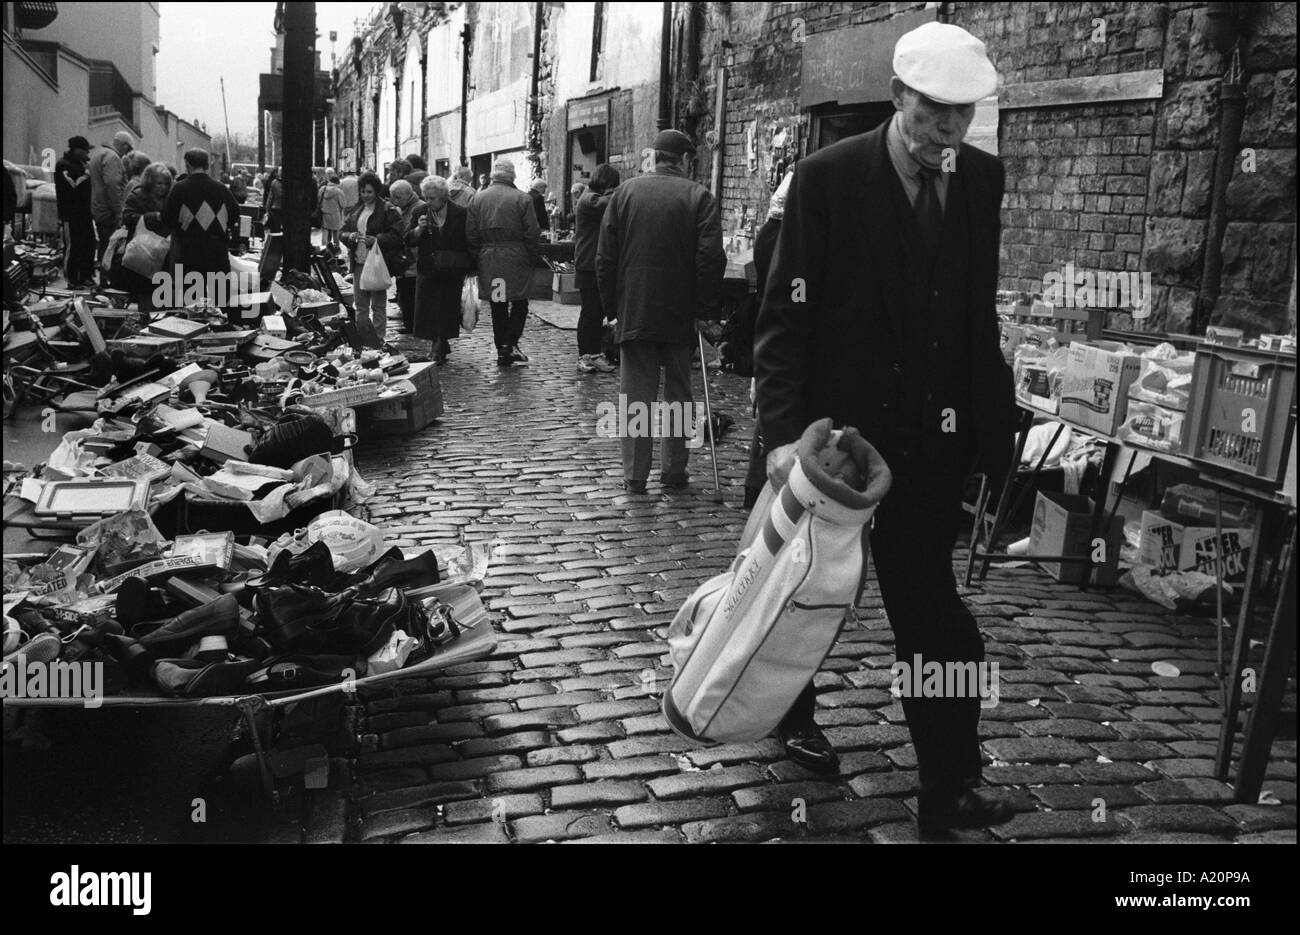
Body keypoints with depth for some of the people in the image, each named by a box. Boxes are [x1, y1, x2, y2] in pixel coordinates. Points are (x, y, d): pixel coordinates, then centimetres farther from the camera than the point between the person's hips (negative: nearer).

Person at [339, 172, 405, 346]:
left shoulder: (388, 209, -4)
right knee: (360, 305, 8)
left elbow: (396, 235, -11)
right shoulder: (355, 209, 14)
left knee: (378, 305, 1)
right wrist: (350, 236, -6)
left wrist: (376, 240, -22)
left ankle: (378, 342, 8)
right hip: (359, 263, 6)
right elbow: (341, 233, 16)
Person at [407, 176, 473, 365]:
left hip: (452, 272, -3)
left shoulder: (460, 214, -3)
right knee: (426, 310, 2)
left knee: (447, 310, -2)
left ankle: (439, 348, 8)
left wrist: (469, 269, -2)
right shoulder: (419, 213, 5)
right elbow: (409, 240, 3)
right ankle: (441, 346, 17)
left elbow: (468, 242, 2)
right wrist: (419, 228, -16)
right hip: (427, 271, 3)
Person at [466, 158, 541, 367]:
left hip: (488, 259, 3)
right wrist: (535, 258, 3)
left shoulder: (477, 199, 5)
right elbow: (532, 234, -7)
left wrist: (477, 259, 11)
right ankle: (510, 344, -2)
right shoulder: (522, 199, -5)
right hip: (516, 258, -3)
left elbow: (471, 234, 5)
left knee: (497, 306, 9)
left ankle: (502, 350, 12)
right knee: (520, 303, 9)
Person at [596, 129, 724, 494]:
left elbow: (605, 257, 3)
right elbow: (711, 259, -9)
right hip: (680, 313, -1)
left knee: (635, 393, 4)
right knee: (678, 393, 11)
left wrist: (612, 306, 10)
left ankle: (635, 474, 6)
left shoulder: (625, 191, 3)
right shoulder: (698, 196, -3)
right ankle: (673, 470, 16)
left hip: (634, 312, 1)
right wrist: (707, 310, -2)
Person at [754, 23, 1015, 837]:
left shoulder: (983, 178, 1)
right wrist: (784, 428, -21)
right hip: (838, 424, -3)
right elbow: (787, 314, -13)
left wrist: (992, 419, 2)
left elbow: (979, 311, 7)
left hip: (933, 434, 3)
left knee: (927, 604, 6)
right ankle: (791, 709, 42)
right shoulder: (829, 177, -12)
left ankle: (949, 789, 15)